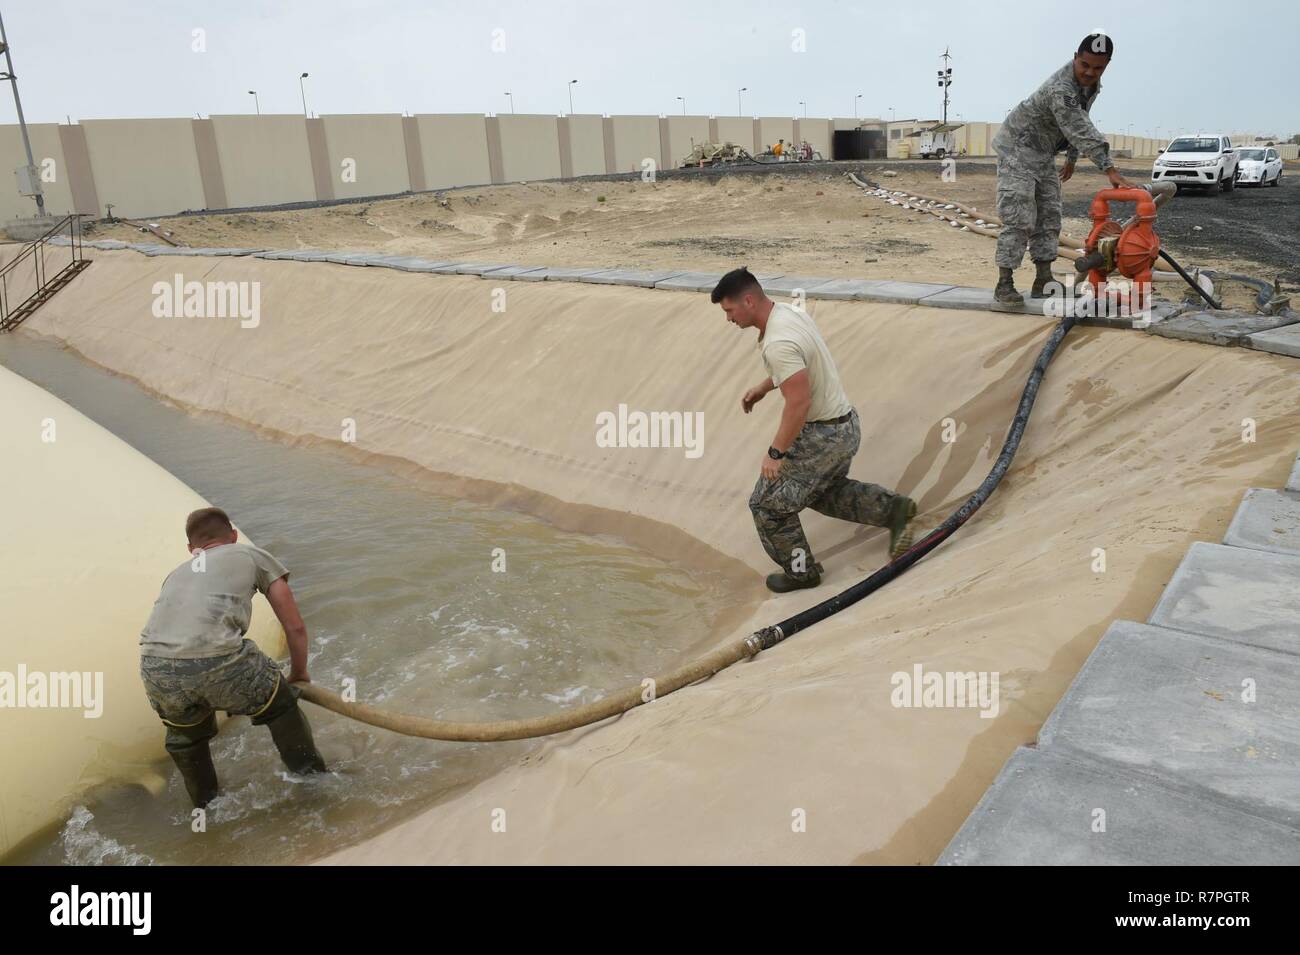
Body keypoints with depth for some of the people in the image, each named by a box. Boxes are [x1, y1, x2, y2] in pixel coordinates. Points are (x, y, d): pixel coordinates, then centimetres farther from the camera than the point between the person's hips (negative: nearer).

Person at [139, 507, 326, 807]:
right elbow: (295, 627, 20)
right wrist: (299, 673, 38)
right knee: (280, 706, 25)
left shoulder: (177, 573, 35)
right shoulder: (253, 555, 23)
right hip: (217, 663, -4)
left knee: (185, 732, 35)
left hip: (157, 671, 4)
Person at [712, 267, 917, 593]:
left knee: (769, 504, 4)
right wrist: (763, 386, 24)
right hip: (846, 425, 10)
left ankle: (800, 572, 19)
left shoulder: (777, 343, -29)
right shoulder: (789, 311, 4)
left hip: (823, 436, -10)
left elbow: (799, 402, -31)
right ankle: (892, 508, 22)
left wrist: (776, 453, -23)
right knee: (824, 492, 31)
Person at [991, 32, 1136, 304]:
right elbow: (1082, 132, -36)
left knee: (1049, 217, 6)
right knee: (1018, 218, -14)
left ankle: (1043, 282, 10)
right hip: (1017, 149, -9)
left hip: (1044, 155, 9)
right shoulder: (1060, 90, -30)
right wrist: (1110, 170, -40)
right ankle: (1004, 284, -10)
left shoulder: (1092, 84, 1)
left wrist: (1072, 158, 20)